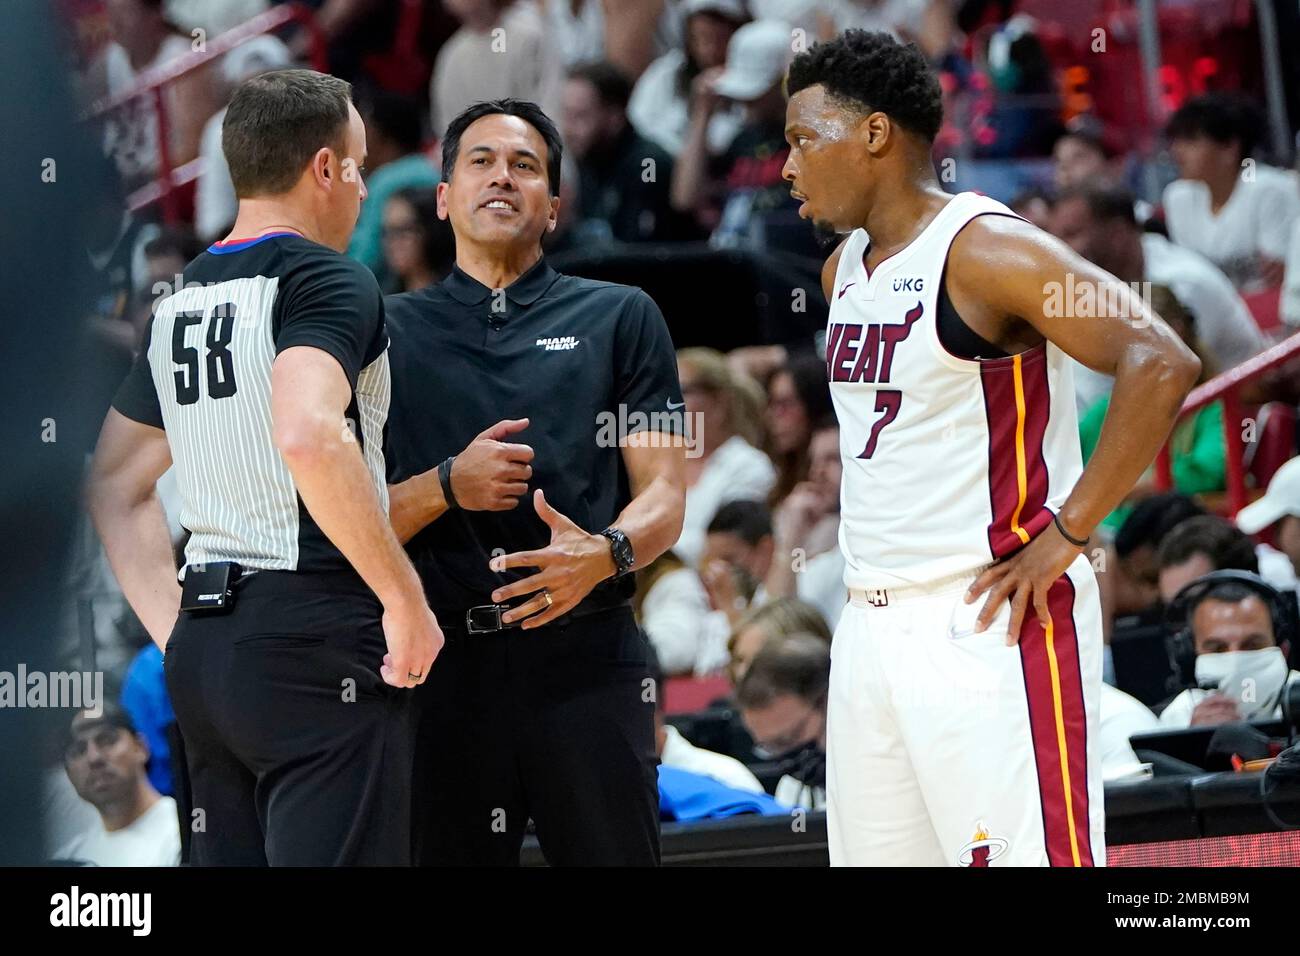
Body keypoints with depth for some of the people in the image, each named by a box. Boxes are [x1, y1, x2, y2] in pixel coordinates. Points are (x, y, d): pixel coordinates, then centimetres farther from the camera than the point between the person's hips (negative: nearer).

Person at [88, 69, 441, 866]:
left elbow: (115, 486, 22)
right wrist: (405, 598, -19)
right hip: (315, 646, -8)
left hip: (203, 645, 8)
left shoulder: (179, 302, 16)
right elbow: (308, 436, -27)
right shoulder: (327, 279, -9)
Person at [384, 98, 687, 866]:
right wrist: (448, 486, -11)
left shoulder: (621, 319, 13)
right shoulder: (391, 332, 15)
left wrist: (604, 553, -18)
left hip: (587, 658, -1)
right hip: (444, 662, 1)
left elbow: (664, 495, 4)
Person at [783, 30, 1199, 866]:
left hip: (988, 620, -9)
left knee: (1028, 852, -12)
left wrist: (1065, 536, -20)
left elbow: (1162, 365, -22)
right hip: (871, 628, 9)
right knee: (877, 855, 7)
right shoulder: (845, 269, 14)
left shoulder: (986, 250, -13)